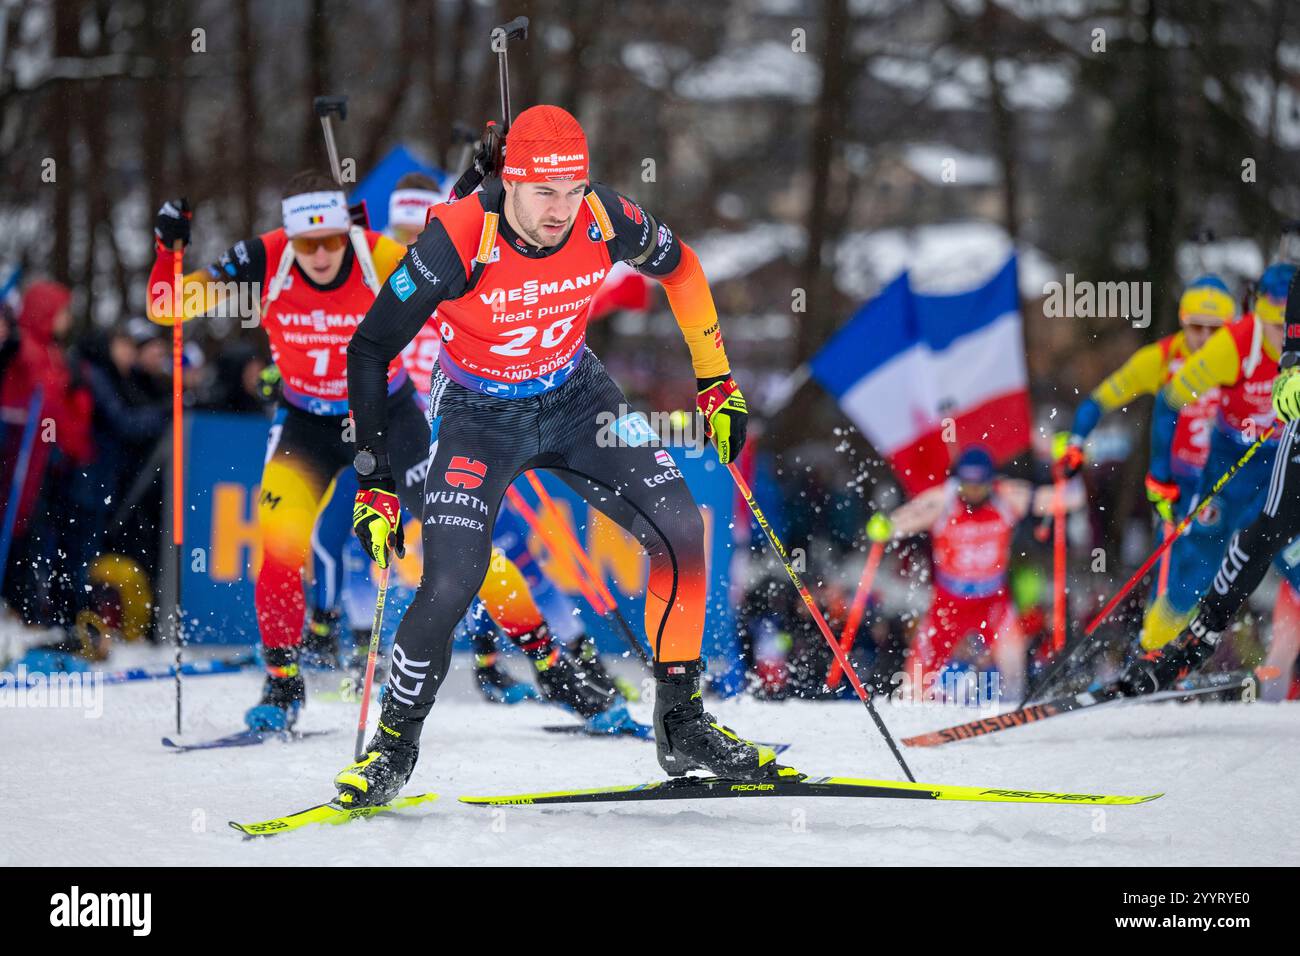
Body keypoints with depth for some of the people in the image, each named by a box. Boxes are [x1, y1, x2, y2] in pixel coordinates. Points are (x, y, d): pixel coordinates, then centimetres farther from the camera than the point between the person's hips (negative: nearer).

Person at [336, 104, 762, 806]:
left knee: (681, 530, -12)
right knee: (450, 584, -19)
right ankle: (393, 745, 5)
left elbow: (679, 267, 3)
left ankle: (682, 723, 3)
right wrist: (374, 479, -24)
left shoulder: (605, 220, -20)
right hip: (479, 415, -3)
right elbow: (370, 349, -21)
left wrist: (717, 381, 6)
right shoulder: (458, 240, -30)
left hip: (575, 398, 4)